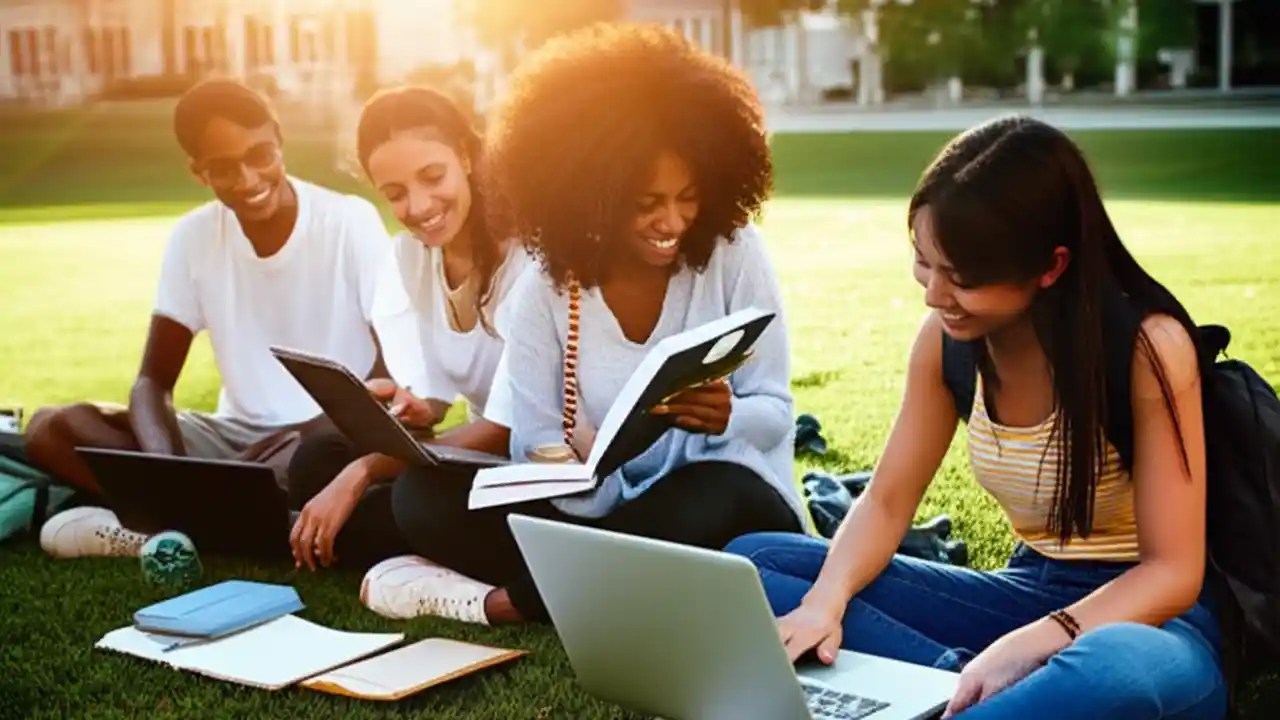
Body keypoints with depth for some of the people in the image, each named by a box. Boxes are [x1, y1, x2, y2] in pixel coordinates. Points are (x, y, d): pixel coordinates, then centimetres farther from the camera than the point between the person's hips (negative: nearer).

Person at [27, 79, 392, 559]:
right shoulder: (193, 237, -1)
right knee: (54, 428, -15)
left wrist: (303, 431, -30)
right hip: (236, 437, 4)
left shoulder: (350, 222, -12)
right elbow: (153, 382, -1)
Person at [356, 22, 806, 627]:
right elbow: (537, 445, -11)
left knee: (710, 508, -38)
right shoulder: (545, 288, -7)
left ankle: (508, 598, -21)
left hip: (722, 504, -1)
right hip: (597, 510, 1)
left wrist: (728, 417, -30)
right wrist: (584, 472, -36)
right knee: (425, 493, -16)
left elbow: (776, 411, -6)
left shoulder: (735, 252, -10)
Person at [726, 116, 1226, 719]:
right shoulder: (947, 339, -5)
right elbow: (887, 501, 1)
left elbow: (1173, 572, -19)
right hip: (1030, 595, 6)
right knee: (749, 561, -7)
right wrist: (826, 599, -20)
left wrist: (1032, 646, -34)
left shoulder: (1146, 344, -20)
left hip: (1145, 616, -6)